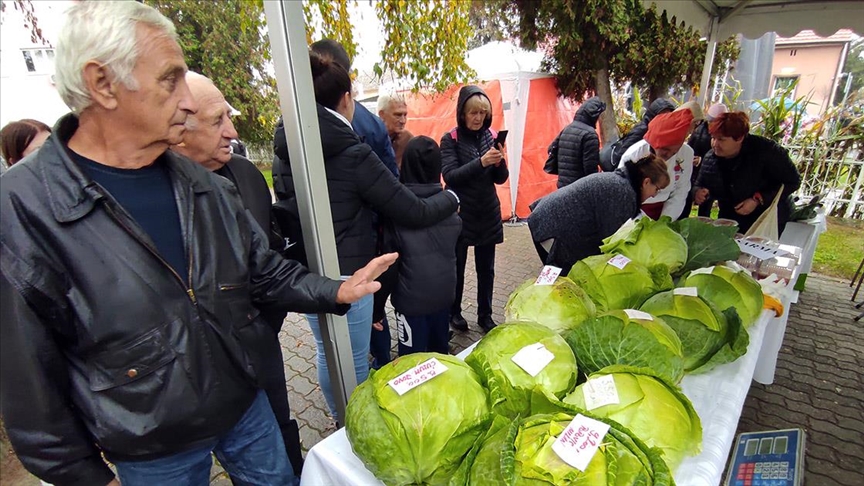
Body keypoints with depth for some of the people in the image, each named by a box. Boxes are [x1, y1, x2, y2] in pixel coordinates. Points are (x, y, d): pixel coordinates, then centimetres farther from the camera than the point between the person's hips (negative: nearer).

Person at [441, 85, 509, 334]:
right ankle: (454, 312, 27)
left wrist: (499, 162, -16)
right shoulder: (450, 139, -5)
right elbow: (450, 176, -15)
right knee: (457, 267, 7)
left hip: (488, 213, 3)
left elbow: (501, 179, 5)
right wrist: (480, 162, -27)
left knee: (486, 268, 10)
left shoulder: (490, 137, 5)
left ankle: (485, 315, 26)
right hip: (460, 213, -3)